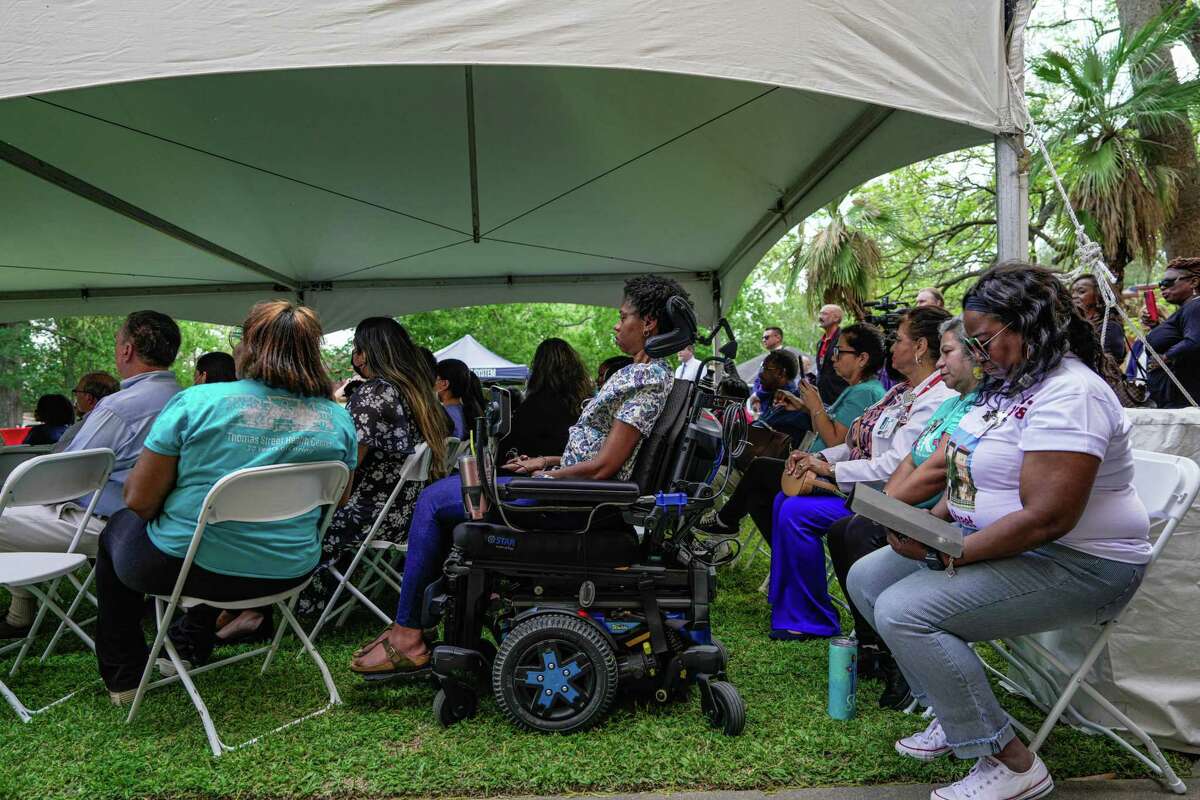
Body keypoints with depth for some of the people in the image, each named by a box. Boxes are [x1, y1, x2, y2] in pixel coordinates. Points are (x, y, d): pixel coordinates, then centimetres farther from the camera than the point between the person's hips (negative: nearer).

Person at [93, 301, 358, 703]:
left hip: (184, 567, -4)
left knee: (118, 527, 30)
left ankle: (123, 677, 38)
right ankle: (189, 647, 47)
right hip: (288, 574, 4)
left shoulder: (196, 401, -16)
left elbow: (139, 500, -10)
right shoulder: (337, 419, -5)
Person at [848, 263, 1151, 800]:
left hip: (1078, 565, -10)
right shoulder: (1011, 384, 9)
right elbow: (975, 474, 17)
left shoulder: (1070, 394, -23)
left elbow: (1046, 519, -30)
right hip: (995, 541, 10)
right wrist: (931, 522, -1)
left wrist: (947, 555, -25)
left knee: (903, 611, -25)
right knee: (866, 578, 5)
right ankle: (952, 713, 12)